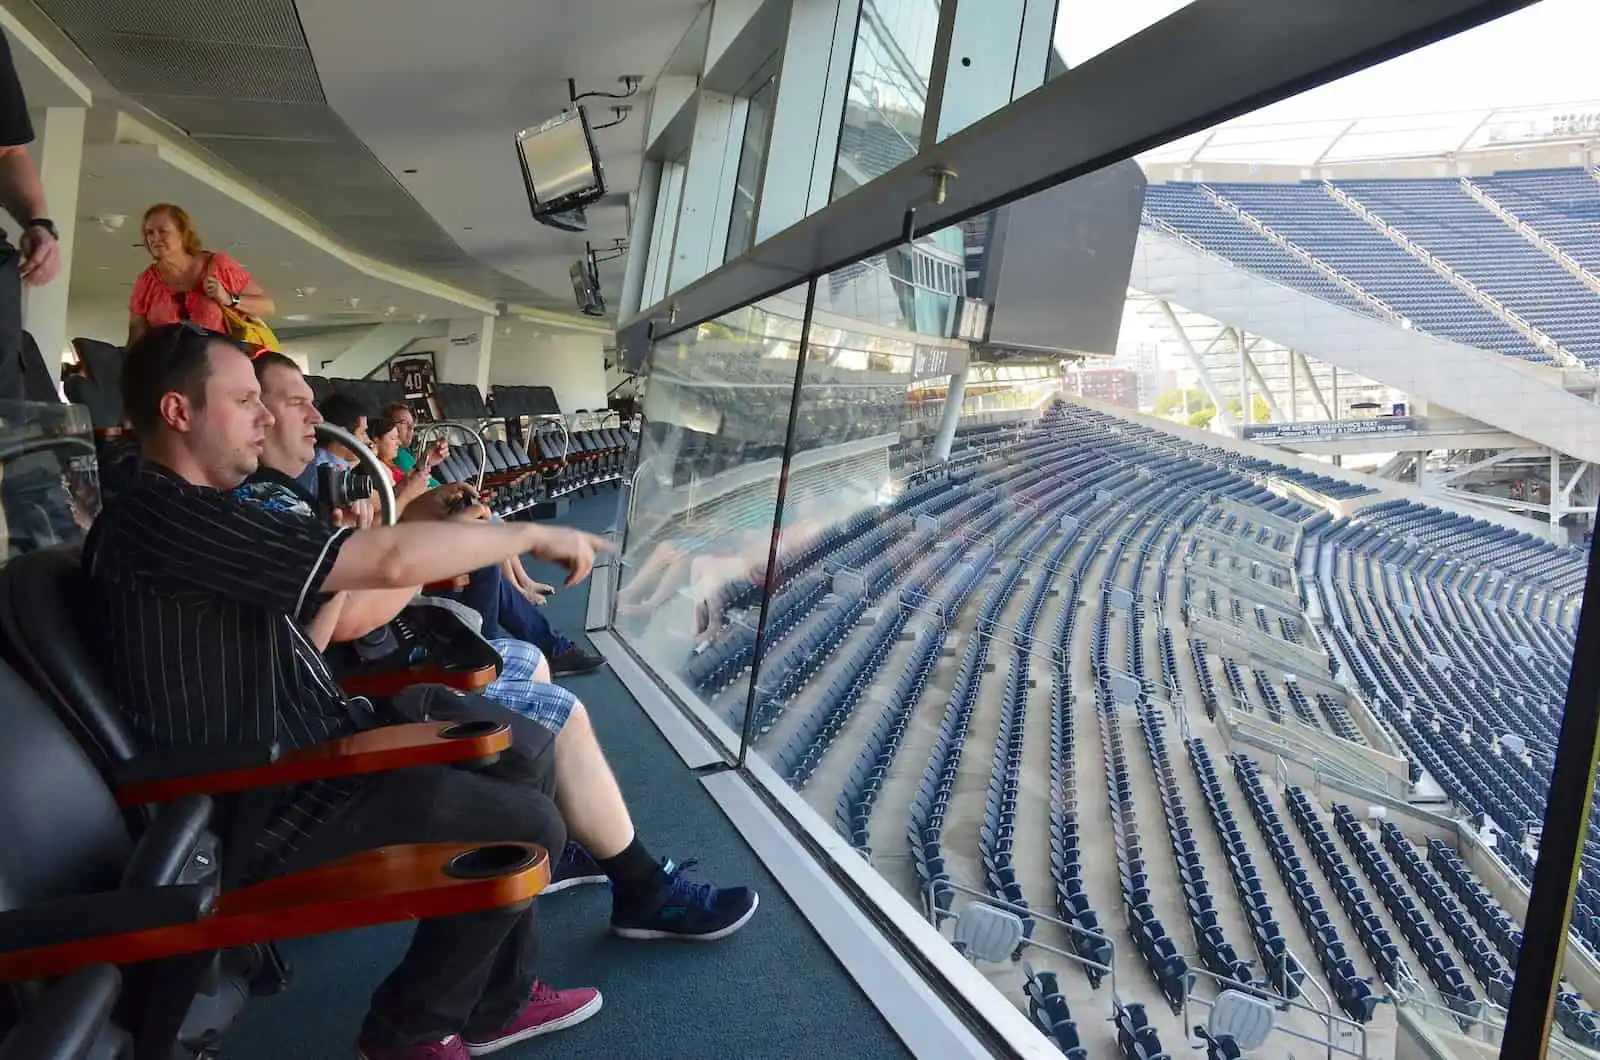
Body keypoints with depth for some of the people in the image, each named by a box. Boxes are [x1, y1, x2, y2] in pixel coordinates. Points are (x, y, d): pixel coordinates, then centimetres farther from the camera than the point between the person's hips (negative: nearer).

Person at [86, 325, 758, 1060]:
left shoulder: (179, 517, 13)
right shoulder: (164, 519, -22)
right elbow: (391, 560, -29)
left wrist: (348, 560, 3)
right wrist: (532, 534, -16)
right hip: (270, 805, -10)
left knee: (530, 746, 6)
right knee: (529, 827, -12)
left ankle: (494, 1000, 16)